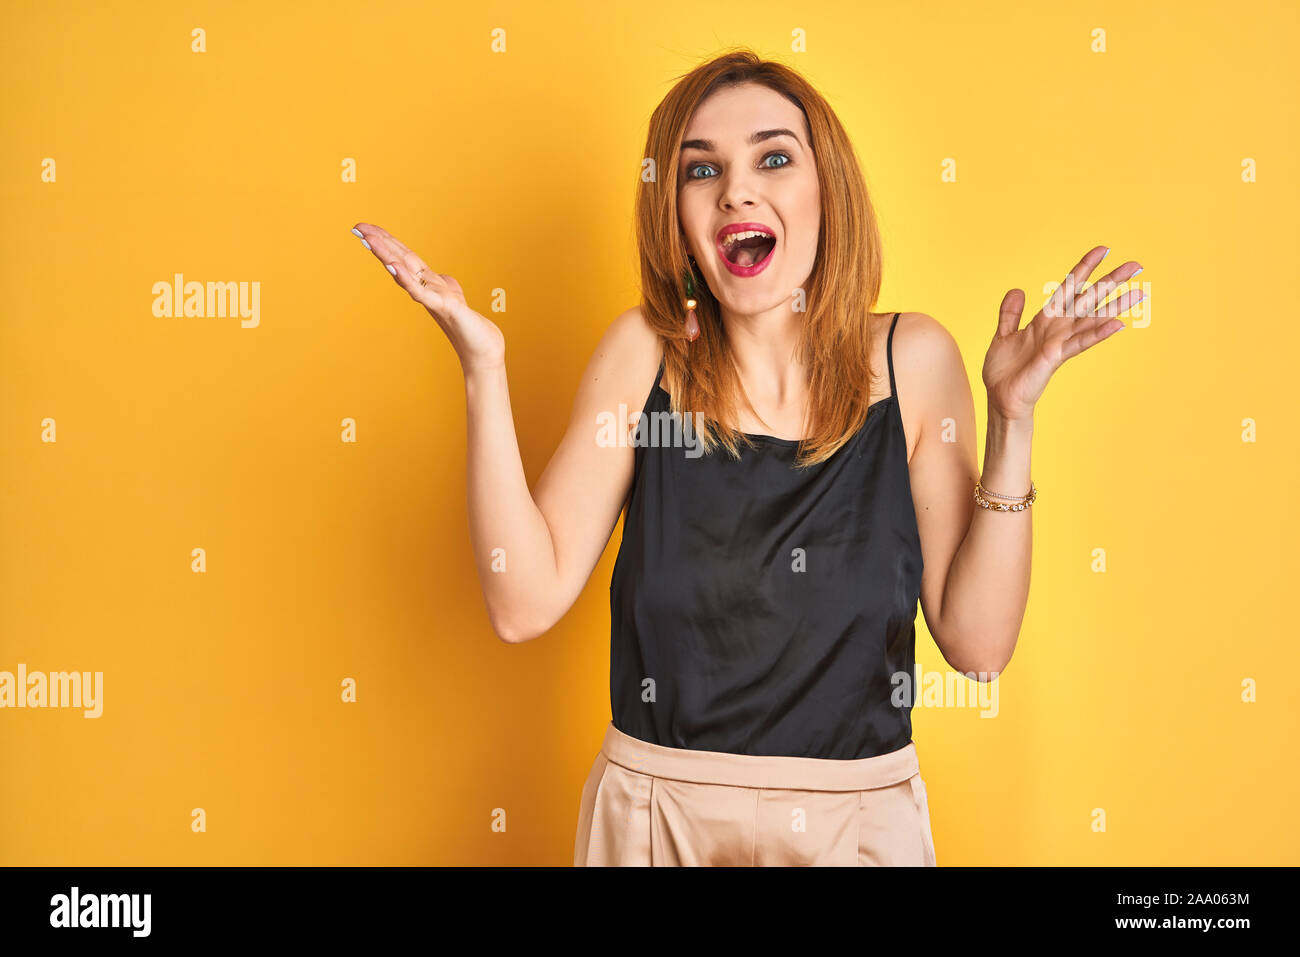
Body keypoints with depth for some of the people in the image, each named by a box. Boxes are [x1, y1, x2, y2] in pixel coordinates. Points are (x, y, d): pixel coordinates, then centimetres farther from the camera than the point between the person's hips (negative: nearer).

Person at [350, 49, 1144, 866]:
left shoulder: (912, 360, -8)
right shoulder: (646, 352, -7)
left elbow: (977, 643, -8)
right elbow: (526, 602, -12)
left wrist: (1013, 422, -16)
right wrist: (485, 369, -17)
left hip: (861, 819, 0)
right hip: (654, 816, 1)